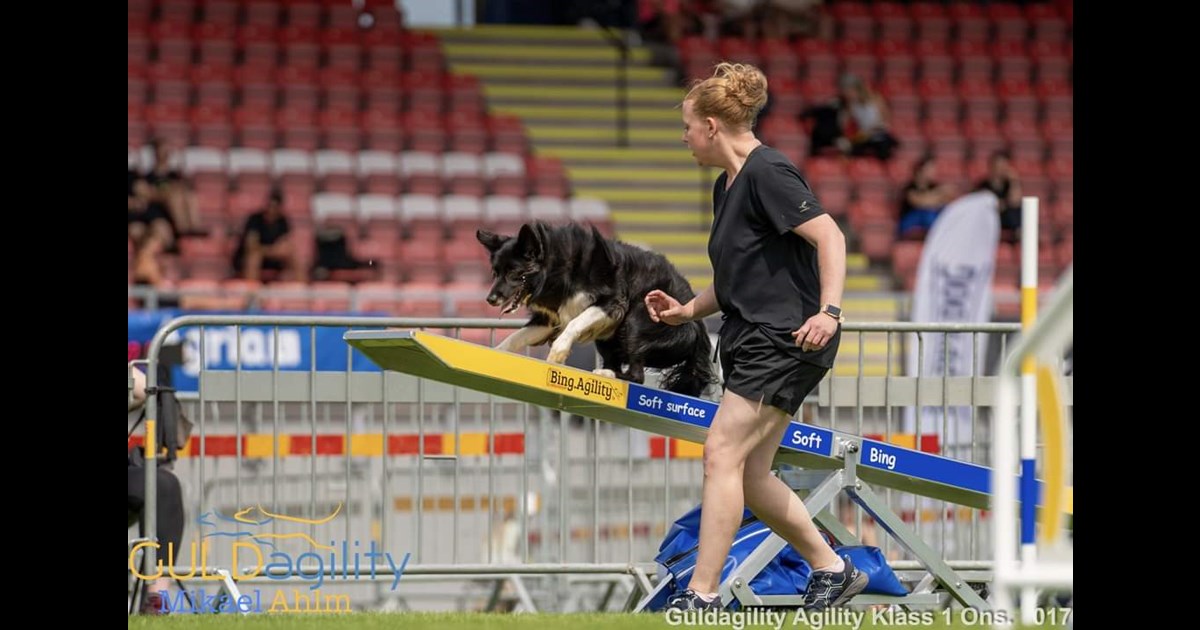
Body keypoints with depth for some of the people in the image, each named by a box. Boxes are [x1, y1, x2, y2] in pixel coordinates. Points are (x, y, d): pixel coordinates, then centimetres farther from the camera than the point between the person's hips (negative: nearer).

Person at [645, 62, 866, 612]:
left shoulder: (767, 173, -13)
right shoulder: (727, 185, 17)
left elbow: (829, 236, -21)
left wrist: (829, 310, -30)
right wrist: (687, 311, 15)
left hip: (786, 340, -10)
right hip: (752, 341, 10)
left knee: (722, 454, -14)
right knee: (749, 475, 9)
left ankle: (702, 596, -14)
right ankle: (832, 569, 20)